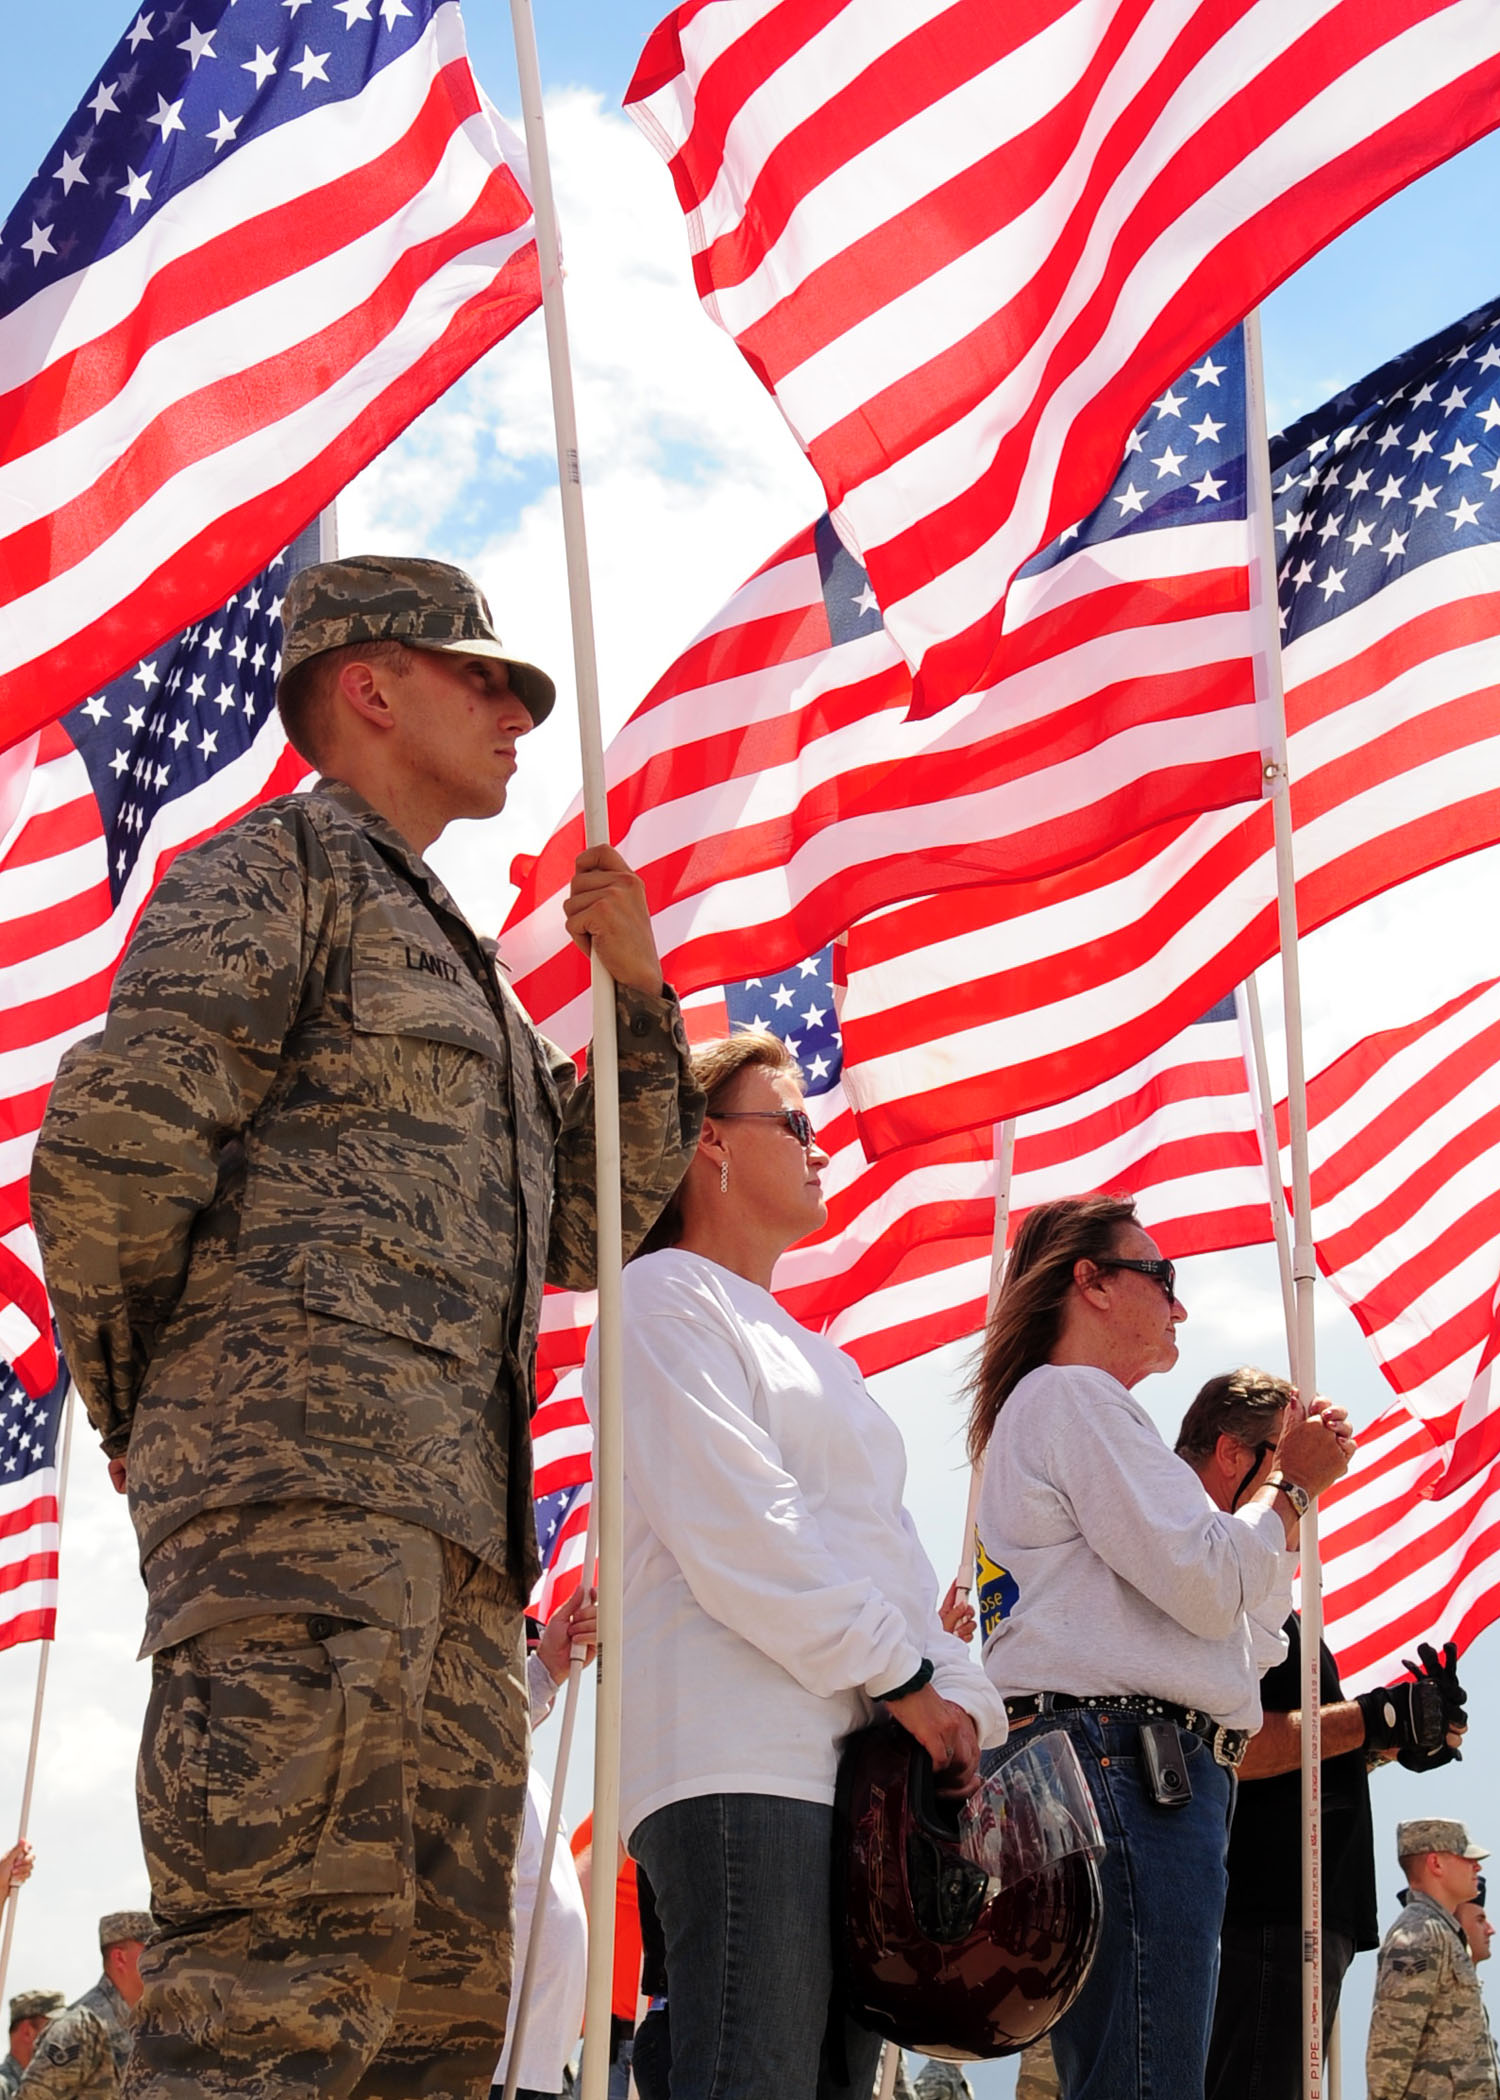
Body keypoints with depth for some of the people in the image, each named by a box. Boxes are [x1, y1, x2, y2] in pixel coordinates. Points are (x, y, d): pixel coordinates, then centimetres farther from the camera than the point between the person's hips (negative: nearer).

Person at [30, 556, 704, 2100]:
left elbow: (581, 1229, 28)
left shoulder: (457, 965, 32)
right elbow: (108, 1149, -8)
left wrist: (638, 997, 19)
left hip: (452, 1512, 9)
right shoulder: (274, 866, 4)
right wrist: (135, 1403, 2)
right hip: (302, 1459, -9)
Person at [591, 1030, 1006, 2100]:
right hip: (742, 1757, -9)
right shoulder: (667, 1297, 2)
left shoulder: (809, 1355, 30)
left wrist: (964, 1700, 6)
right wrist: (903, 1678, -12)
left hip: (863, 1756, 9)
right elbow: (735, 1525, -11)